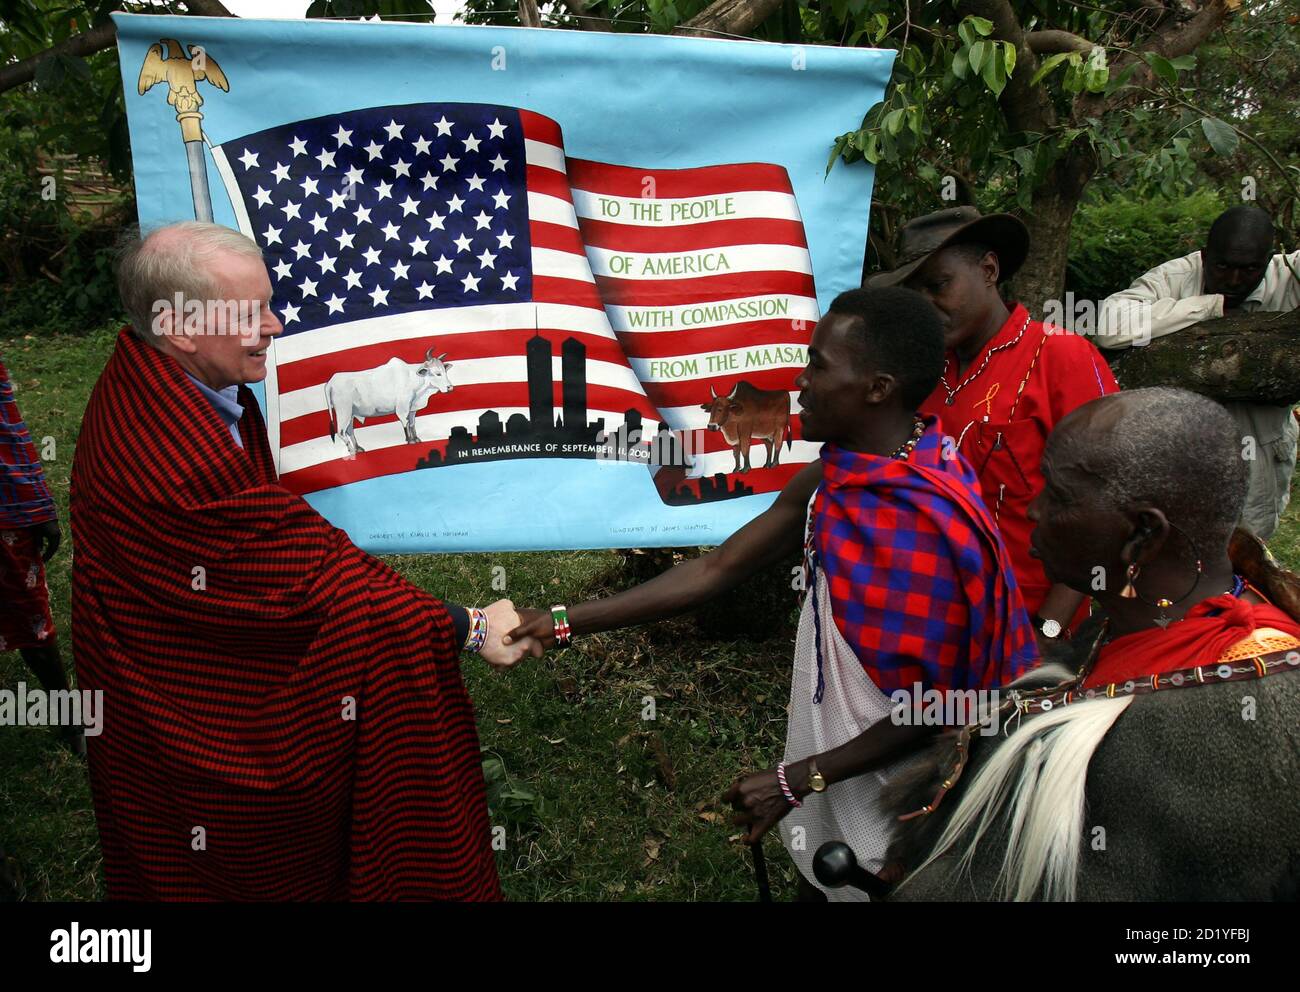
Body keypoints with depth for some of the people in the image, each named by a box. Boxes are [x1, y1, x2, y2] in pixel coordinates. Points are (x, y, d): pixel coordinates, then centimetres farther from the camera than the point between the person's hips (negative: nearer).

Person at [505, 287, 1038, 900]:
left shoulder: (924, 524, -31)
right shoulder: (833, 478, -5)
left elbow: (933, 707, -24)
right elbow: (717, 570, -2)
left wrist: (798, 779, -17)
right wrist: (566, 623, -3)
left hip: (885, 797, -7)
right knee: (817, 883, 24)